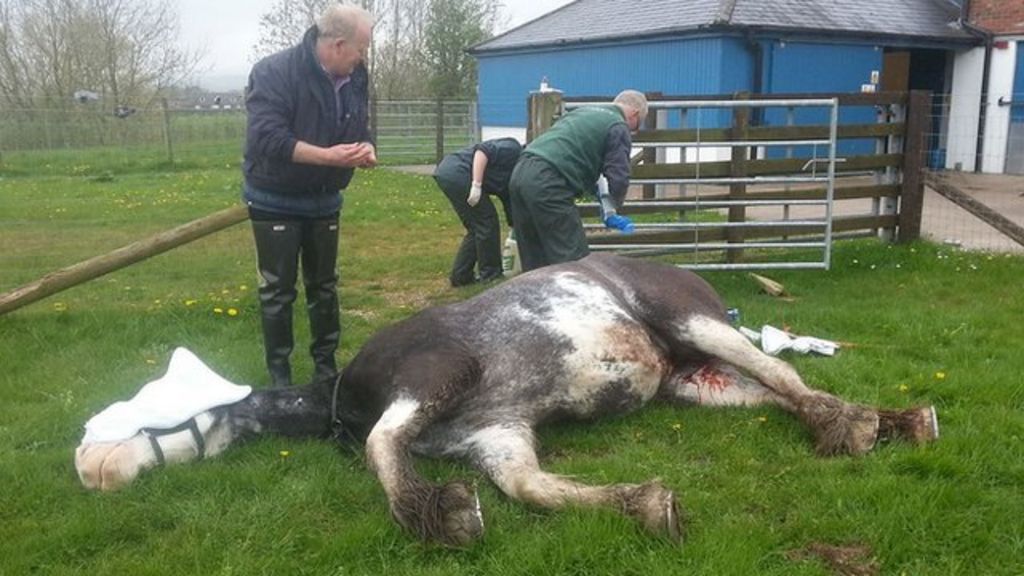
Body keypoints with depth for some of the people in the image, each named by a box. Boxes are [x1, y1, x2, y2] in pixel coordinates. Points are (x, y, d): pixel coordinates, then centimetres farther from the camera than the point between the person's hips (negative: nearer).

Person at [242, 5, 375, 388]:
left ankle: (325, 365, 26)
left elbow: (358, 128, 11)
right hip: (276, 201, -5)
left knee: (324, 285, 13)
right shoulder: (274, 73, -21)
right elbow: (267, 137, -30)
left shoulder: (355, 79, -2)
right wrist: (327, 156, -35)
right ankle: (279, 374, 15)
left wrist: (364, 148, -14)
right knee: (277, 291, 3)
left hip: (324, 201, 6)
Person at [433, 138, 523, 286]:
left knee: (477, 228, 17)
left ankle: (460, 275, 19)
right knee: (487, 223, 0)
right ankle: (490, 275, 9)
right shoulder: (513, 150, -2)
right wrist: (476, 185, -24)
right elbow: (482, 151, -18)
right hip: (457, 173, -10)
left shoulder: (512, 178, 22)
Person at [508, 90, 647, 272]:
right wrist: (612, 210, 14)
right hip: (546, 183, -9)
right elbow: (619, 178, -3)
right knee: (573, 258, -5)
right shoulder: (618, 127, 3)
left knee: (534, 260, 15)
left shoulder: (584, 111, 28)